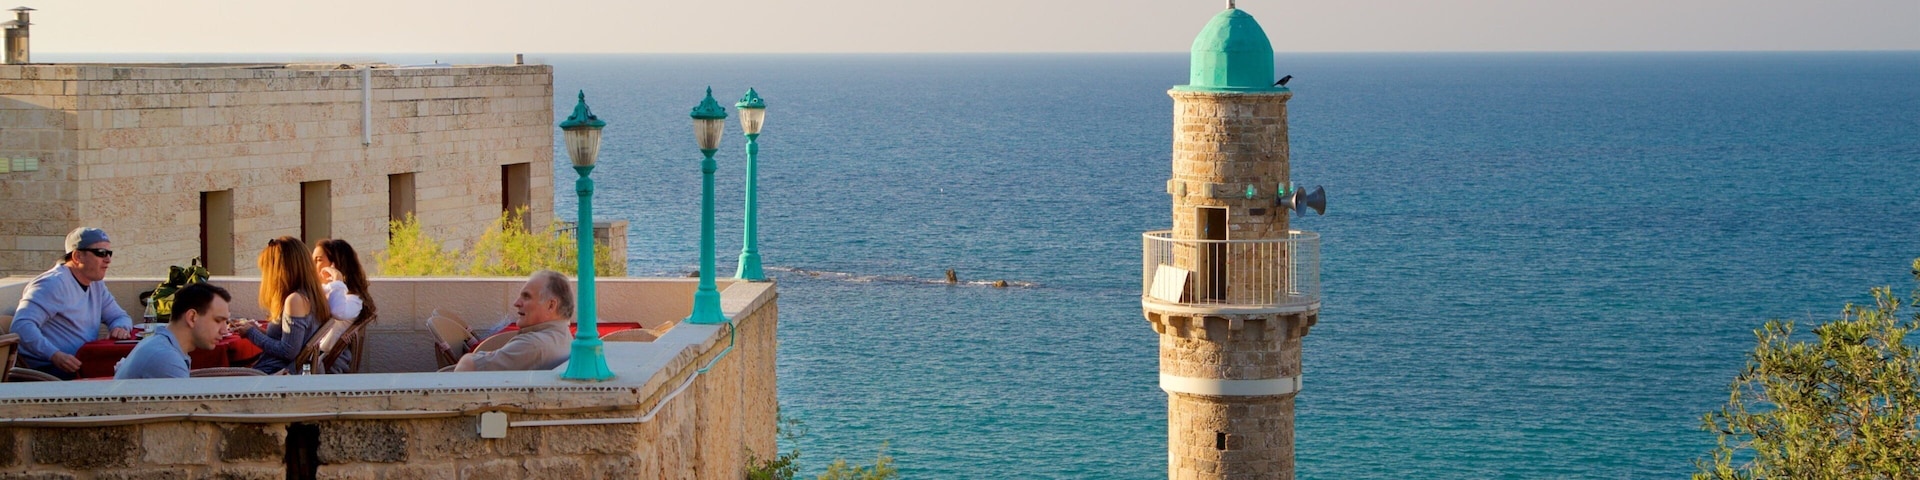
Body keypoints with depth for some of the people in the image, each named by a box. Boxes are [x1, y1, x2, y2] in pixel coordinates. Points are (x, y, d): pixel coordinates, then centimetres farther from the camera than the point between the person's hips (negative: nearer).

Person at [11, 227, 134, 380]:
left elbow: (120, 317, 26)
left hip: (84, 365, 9)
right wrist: (55, 355, -34)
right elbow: (21, 325, -23)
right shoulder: (53, 284, -13)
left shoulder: (97, 285, 16)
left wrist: (120, 327, 0)